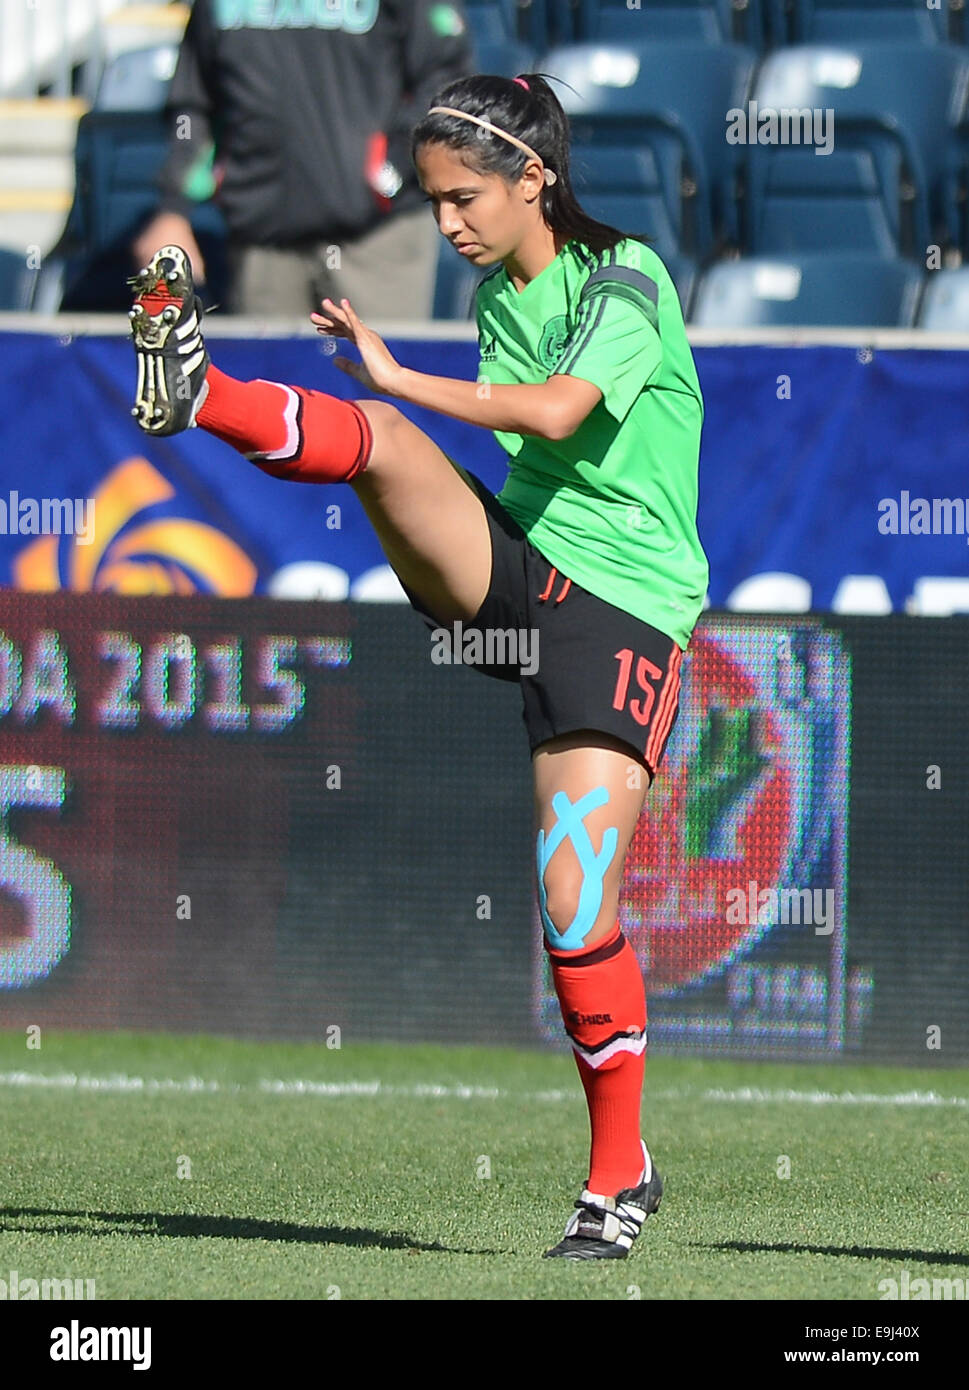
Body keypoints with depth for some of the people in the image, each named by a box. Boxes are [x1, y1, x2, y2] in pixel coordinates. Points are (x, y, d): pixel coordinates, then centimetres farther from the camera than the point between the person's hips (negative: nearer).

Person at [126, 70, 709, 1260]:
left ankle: (618, 1174, 1)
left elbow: (556, 413, -26)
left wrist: (398, 378, -25)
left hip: (620, 608, -6)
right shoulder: (496, 299, 13)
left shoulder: (626, 280, -9)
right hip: (507, 568, 6)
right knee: (383, 442, -24)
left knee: (575, 905, -12)